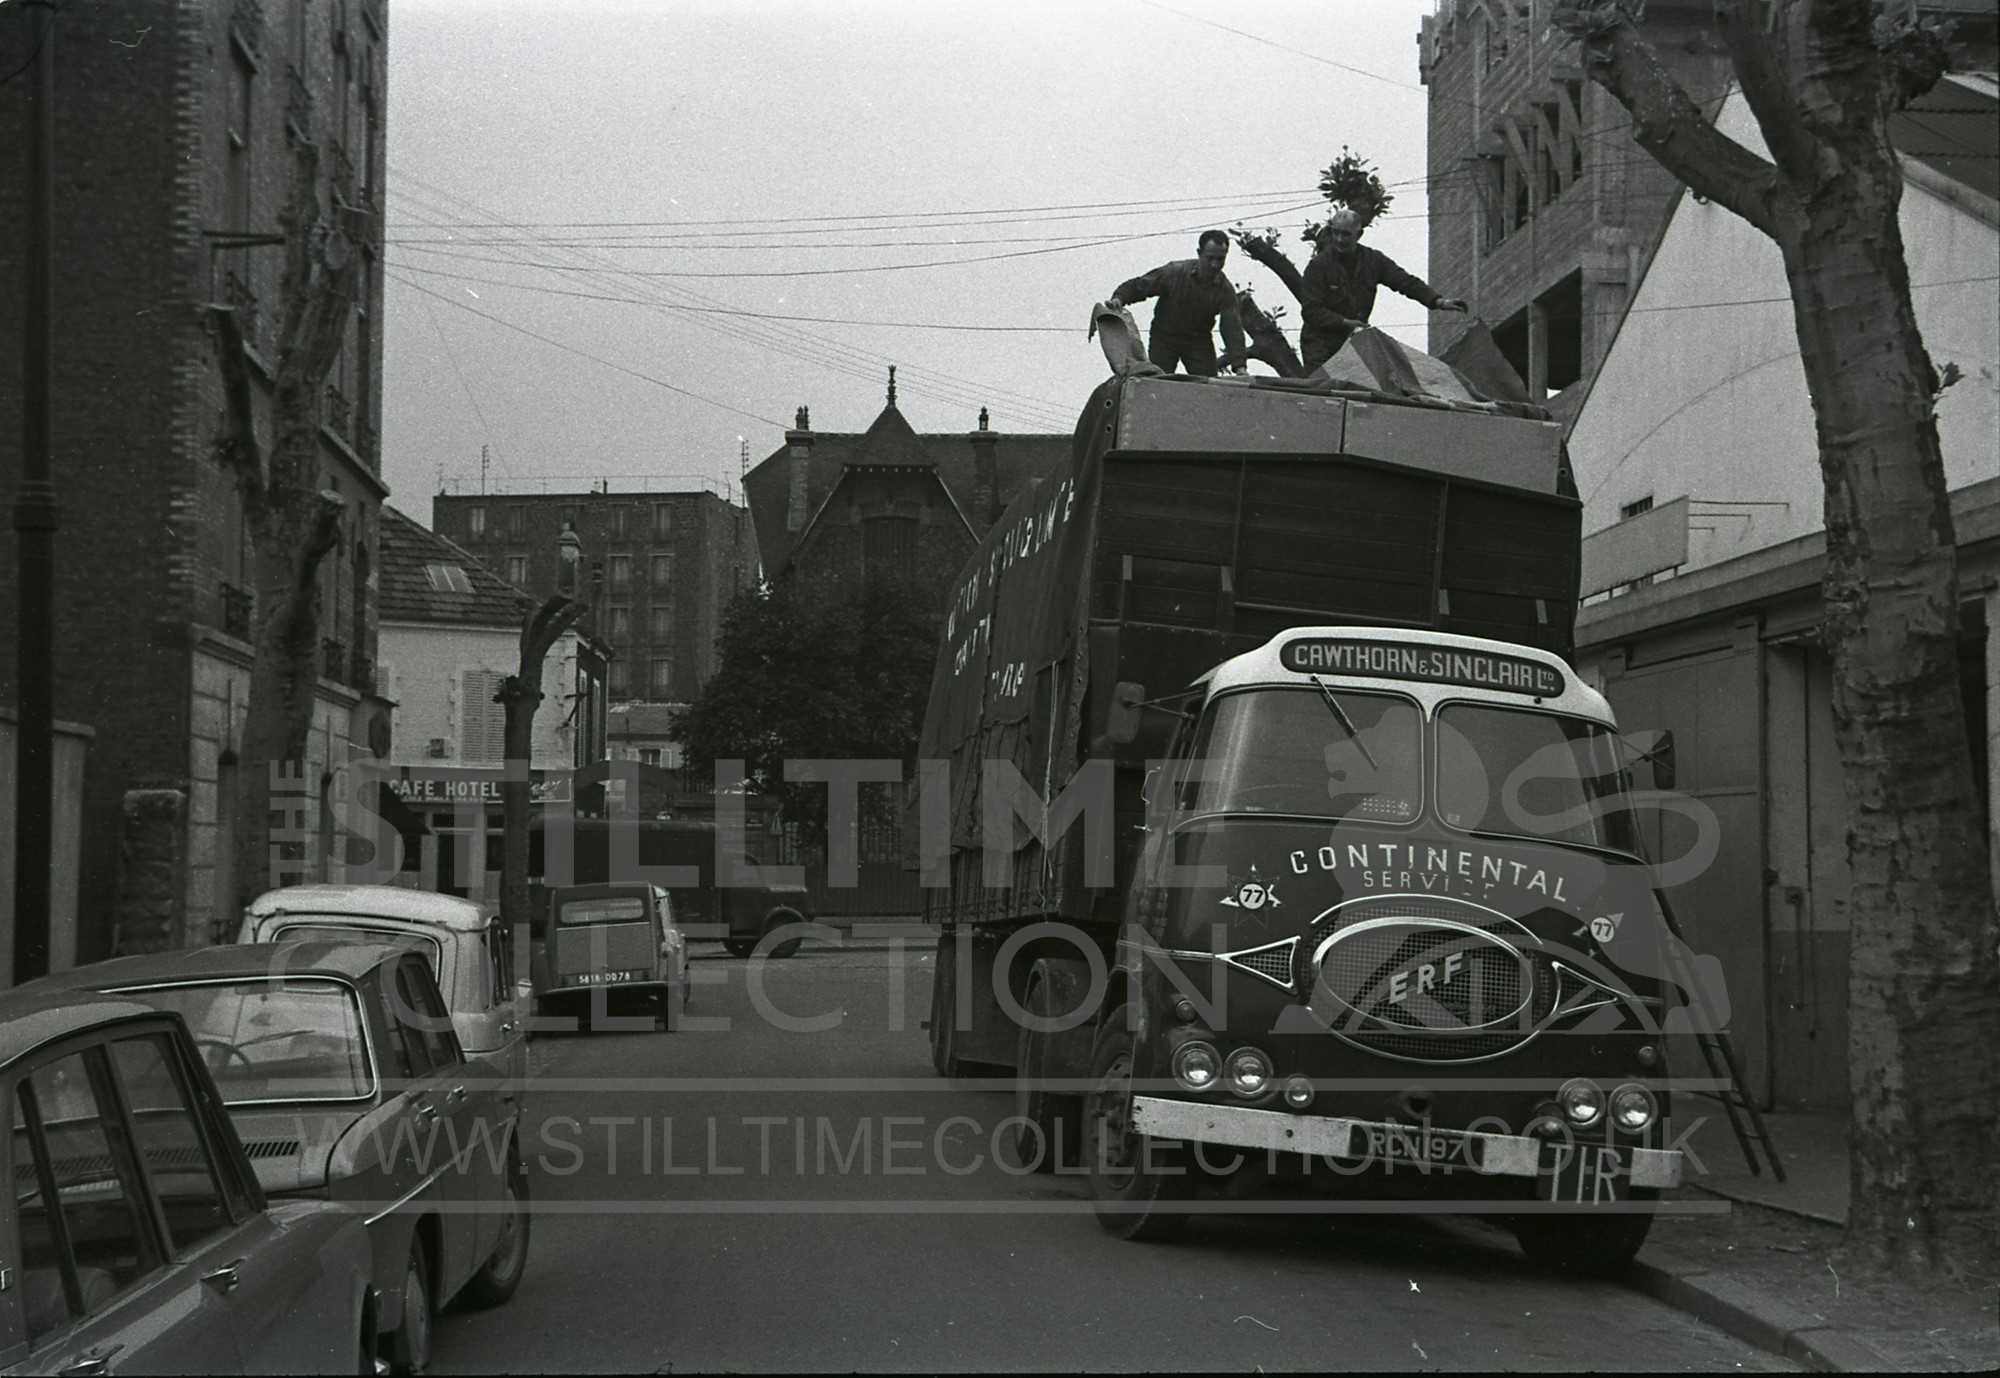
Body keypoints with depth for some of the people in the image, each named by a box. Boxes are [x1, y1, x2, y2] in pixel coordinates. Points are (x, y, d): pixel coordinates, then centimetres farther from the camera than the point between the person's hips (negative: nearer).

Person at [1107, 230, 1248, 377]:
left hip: (1199, 342, 1)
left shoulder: (1225, 290, -13)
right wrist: (1119, 298, -32)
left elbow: (1232, 329, -18)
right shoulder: (1174, 272, -18)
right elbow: (1137, 286, -10)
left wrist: (1239, 366, -30)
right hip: (1164, 338, -1)